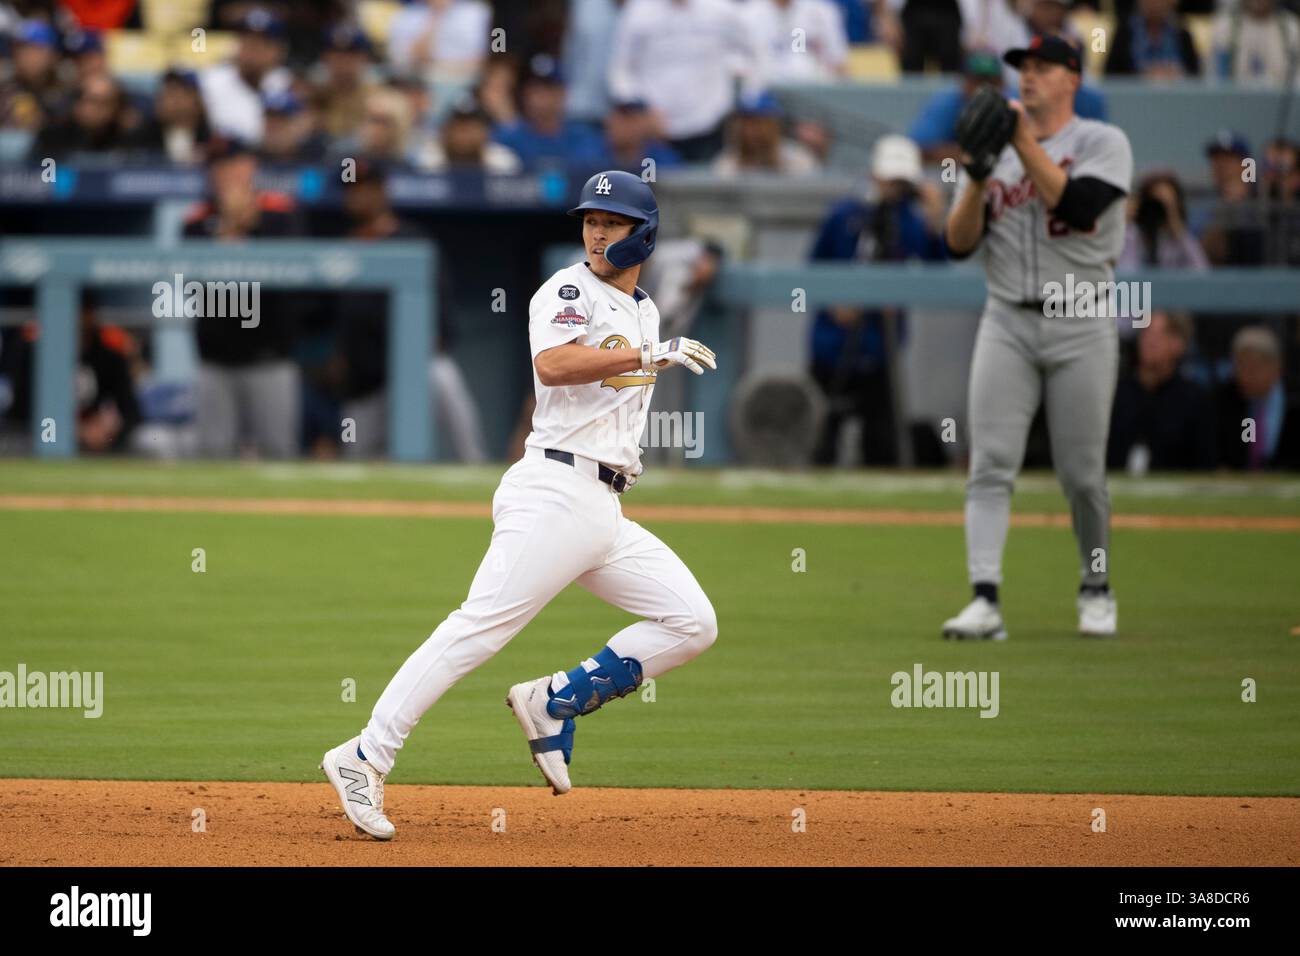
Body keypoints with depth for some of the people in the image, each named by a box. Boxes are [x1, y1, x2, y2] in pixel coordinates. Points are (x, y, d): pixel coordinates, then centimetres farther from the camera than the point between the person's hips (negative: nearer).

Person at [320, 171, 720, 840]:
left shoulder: (643, 312, 22)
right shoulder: (568, 291, -3)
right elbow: (552, 365, -24)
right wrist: (651, 355, -26)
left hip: (607, 509, 8)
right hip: (556, 491, -8)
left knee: (692, 622, 0)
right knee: (483, 624, -18)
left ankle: (554, 704, 4)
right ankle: (365, 758, -20)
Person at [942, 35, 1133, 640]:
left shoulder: (1102, 143, 1)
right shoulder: (994, 148, 12)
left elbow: (1078, 208, -17)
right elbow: (959, 243, 6)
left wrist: (1026, 146, -16)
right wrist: (977, 180, -11)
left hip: (1081, 326, -3)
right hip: (1007, 323, 3)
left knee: (1081, 472, 1)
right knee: (991, 464, -11)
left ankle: (1096, 590, 22)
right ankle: (985, 601, -18)